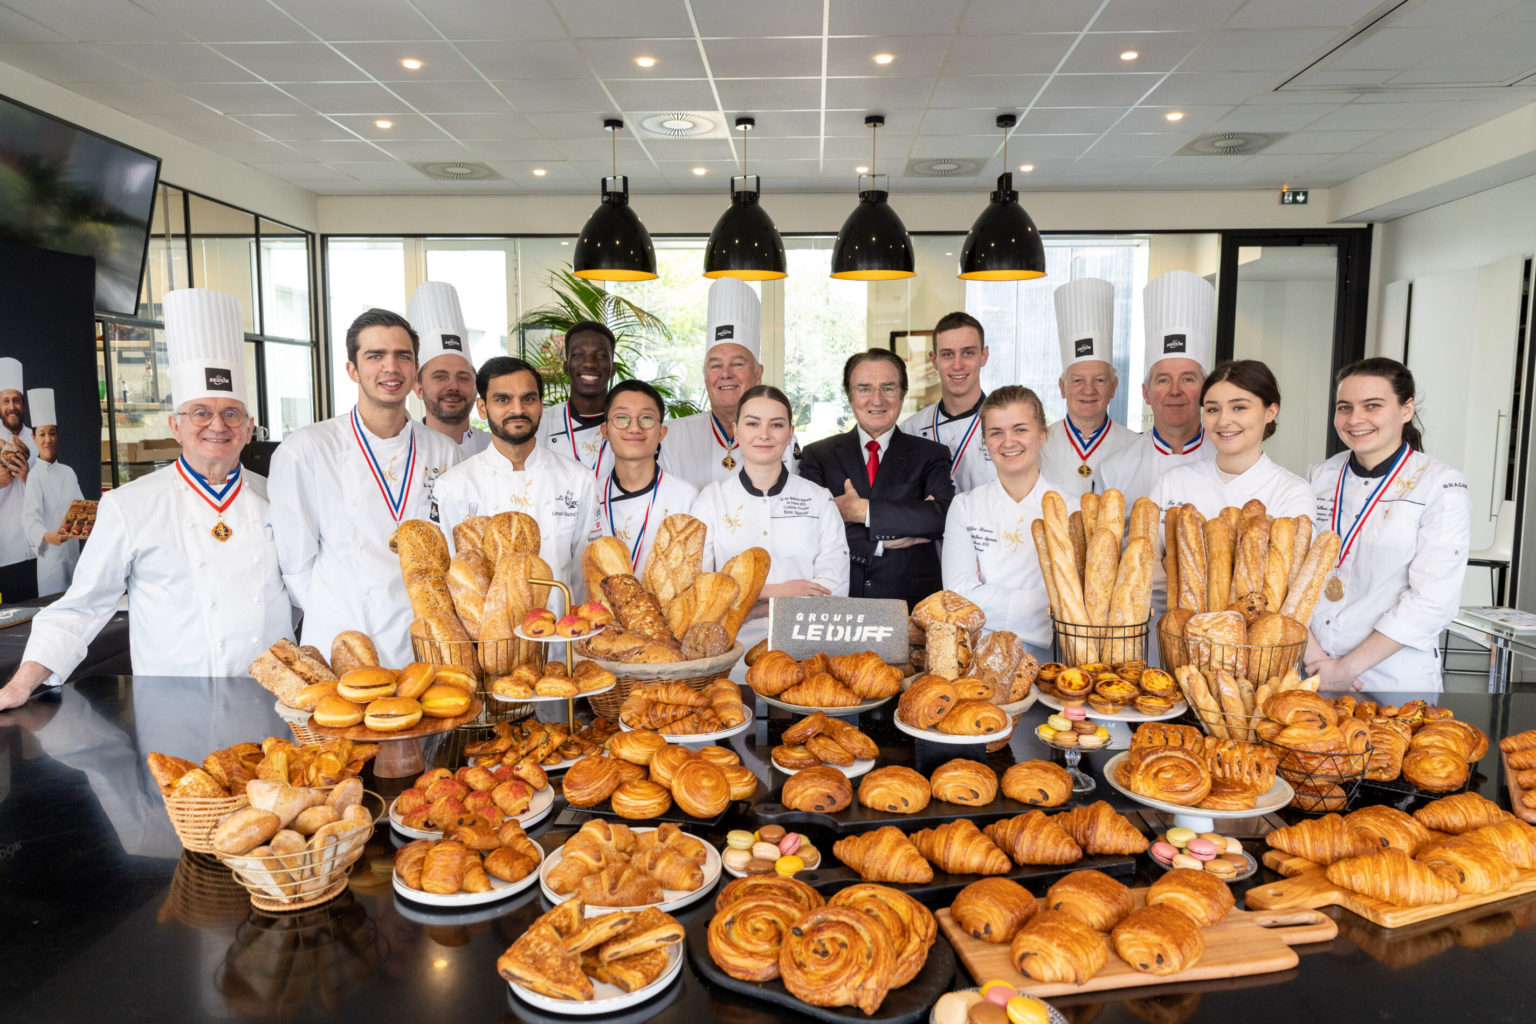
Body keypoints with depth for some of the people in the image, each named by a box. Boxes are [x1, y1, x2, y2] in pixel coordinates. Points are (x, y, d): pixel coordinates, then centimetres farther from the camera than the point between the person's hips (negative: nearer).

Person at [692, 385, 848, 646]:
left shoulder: (820, 500, 11)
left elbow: (833, 588, 1)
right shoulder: (712, 498, 11)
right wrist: (771, 591, -8)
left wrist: (751, 610, -8)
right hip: (733, 643, 0)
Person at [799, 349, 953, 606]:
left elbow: (947, 516, -8)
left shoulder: (930, 455, 12)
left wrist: (862, 510, -10)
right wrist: (881, 542, -9)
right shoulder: (817, 455, 12)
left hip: (911, 602, 0)